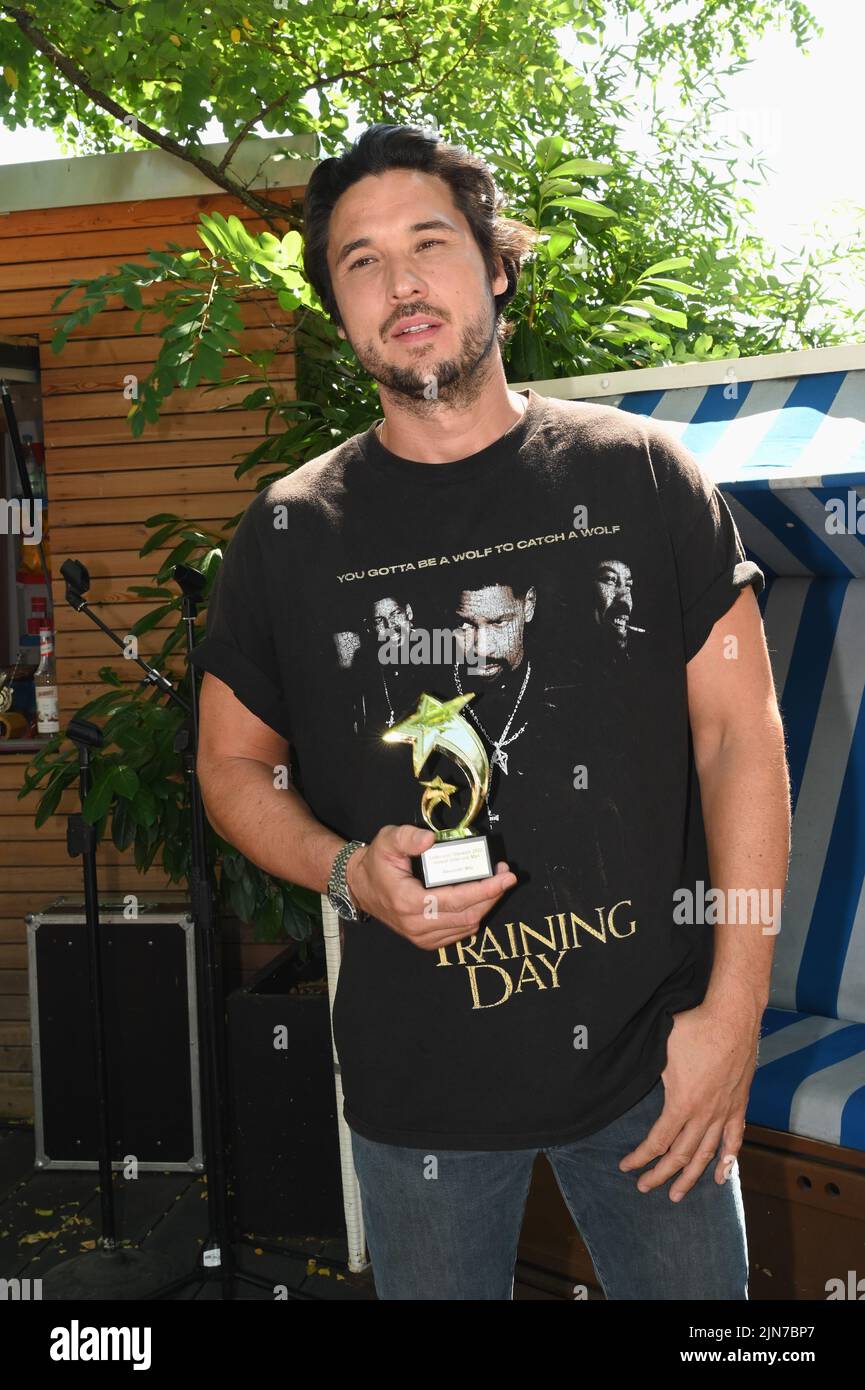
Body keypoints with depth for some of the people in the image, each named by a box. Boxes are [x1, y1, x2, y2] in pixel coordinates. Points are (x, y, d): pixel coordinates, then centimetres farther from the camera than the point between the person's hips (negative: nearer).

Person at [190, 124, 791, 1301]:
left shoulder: (640, 474, -3)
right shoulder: (291, 531, -1)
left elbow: (741, 732, -3)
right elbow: (232, 765, 7)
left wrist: (735, 1004, -8)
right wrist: (349, 872, -13)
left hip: (653, 1053, 0)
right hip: (419, 1074, 1)